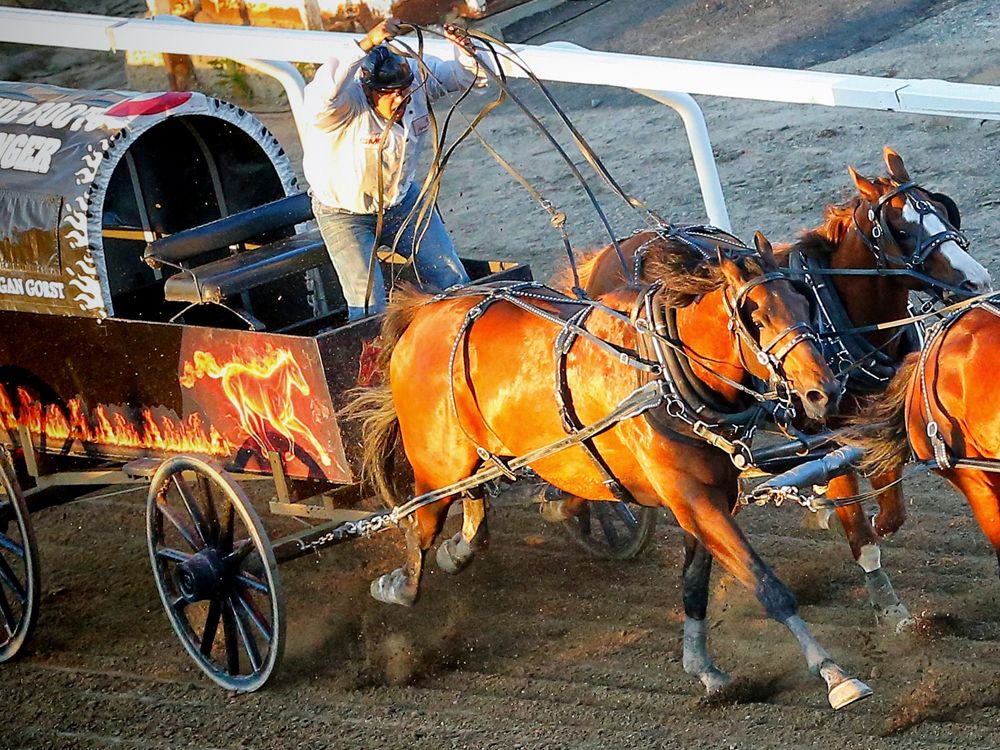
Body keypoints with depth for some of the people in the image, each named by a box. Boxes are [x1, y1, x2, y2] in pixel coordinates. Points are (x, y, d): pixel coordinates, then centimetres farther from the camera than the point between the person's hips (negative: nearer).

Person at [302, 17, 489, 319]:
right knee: (369, 307, -14)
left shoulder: (419, 76, -19)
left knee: (453, 282, 8)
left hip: (403, 200, 5)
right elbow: (323, 96, -61)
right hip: (345, 214, -5)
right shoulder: (347, 103, -36)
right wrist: (367, 45, -67)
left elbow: (471, 76, -6)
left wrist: (467, 50, -32)